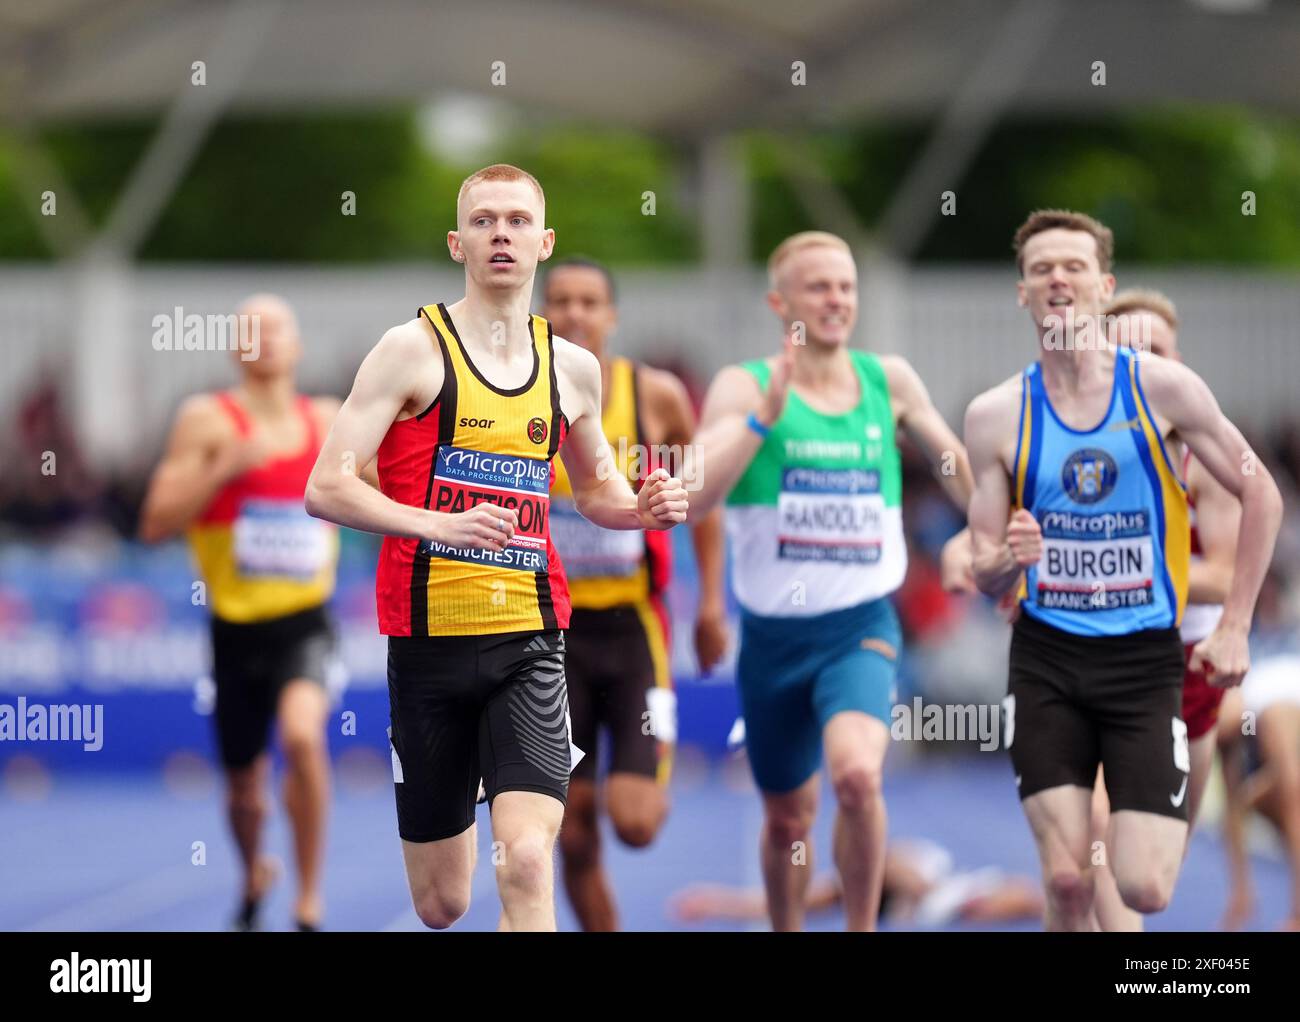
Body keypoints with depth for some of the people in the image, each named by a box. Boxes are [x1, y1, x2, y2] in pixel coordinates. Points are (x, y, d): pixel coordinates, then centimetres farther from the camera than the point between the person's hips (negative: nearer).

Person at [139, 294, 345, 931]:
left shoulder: (328, 420, 6)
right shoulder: (208, 420, -3)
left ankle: (309, 903, -18)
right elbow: (155, 523, -9)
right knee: (244, 786, 10)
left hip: (305, 622, 0)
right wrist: (225, 467, -20)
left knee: (302, 735, -28)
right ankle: (255, 875, 45)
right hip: (238, 627, 0)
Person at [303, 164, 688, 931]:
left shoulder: (573, 367, 10)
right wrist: (441, 524, -25)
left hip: (529, 638, 2)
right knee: (442, 904, 8)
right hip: (430, 636, -2)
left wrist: (642, 508, 4)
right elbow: (327, 489, -11)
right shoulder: (413, 350, -4)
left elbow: (596, 486, 27)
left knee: (527, 861, -20)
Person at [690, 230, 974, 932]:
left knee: (856, 774, -27)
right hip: (772, 635, 0)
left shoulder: (889, 381, 2)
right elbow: (694, 498, -19)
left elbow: (953, 463, 18)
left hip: (862, 629, 0)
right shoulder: (743, 387, -6)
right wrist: (764, 415, -28)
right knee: (788, 817, 13)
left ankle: (862, 932, -11)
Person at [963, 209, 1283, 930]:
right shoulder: (997, 415, -2)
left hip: (1145, 657, -1)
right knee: (1066, 883, -6)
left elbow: (1261, 498, 5)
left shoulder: (1162, 388, -5)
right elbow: (984, 578, 4)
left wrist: (1233, 627, 1)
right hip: (1045, 660, 1)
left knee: (1143, 889, -9)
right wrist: (1005, 561, -20)